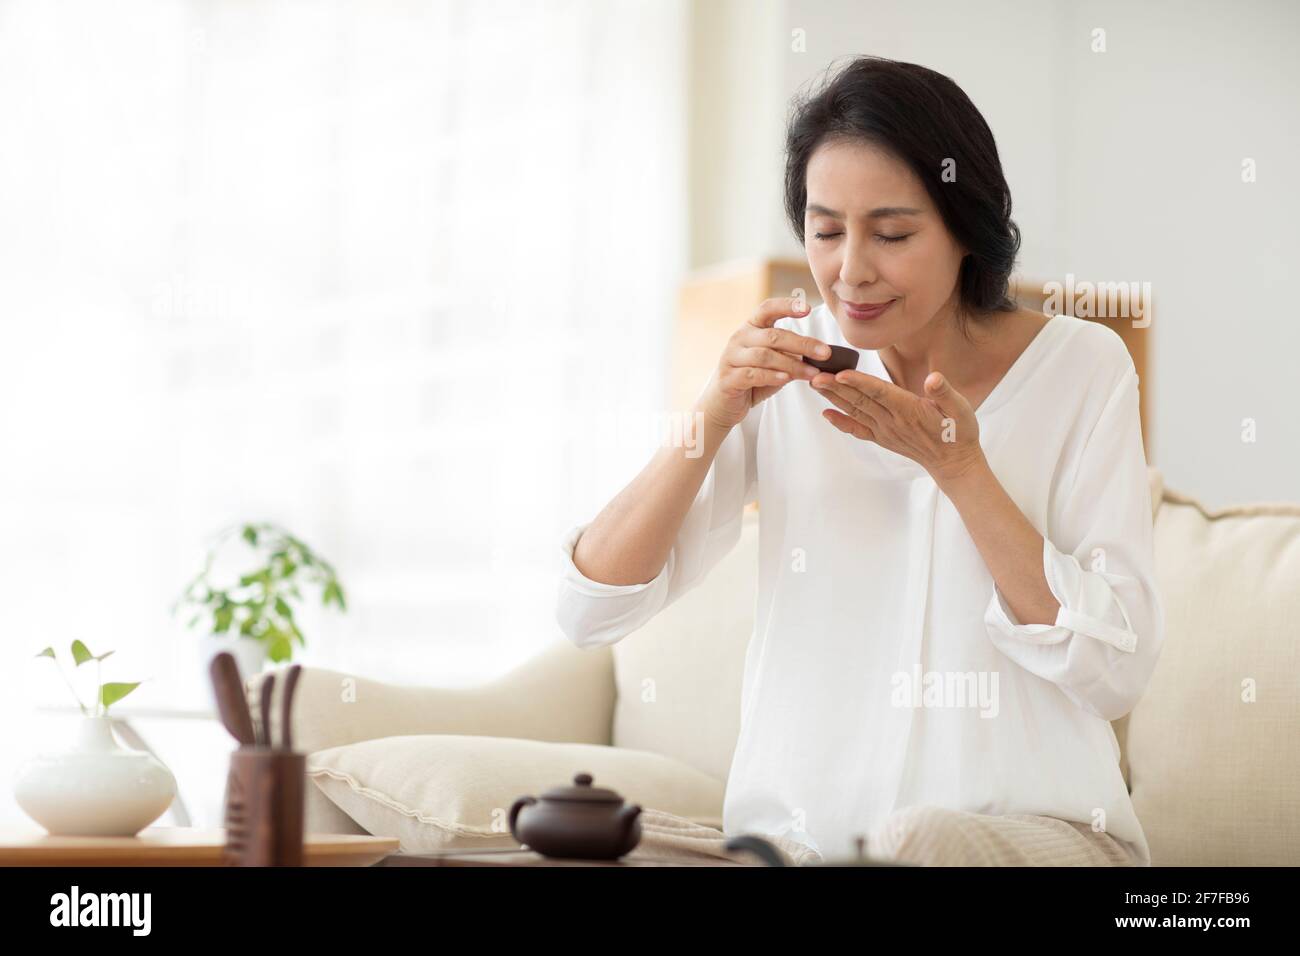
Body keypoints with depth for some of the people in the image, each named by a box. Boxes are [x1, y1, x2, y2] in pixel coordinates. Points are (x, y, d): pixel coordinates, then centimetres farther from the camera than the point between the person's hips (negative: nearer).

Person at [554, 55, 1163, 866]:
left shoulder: (1081, 366, -2)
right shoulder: (788, 368, 3)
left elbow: (1119, 672, -9)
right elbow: (590, 611, -3)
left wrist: (958, 467, -16)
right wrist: (715, 415, -15)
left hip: (1036, 826, -1)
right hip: (796, 835, 2)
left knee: (921, 841, -32)